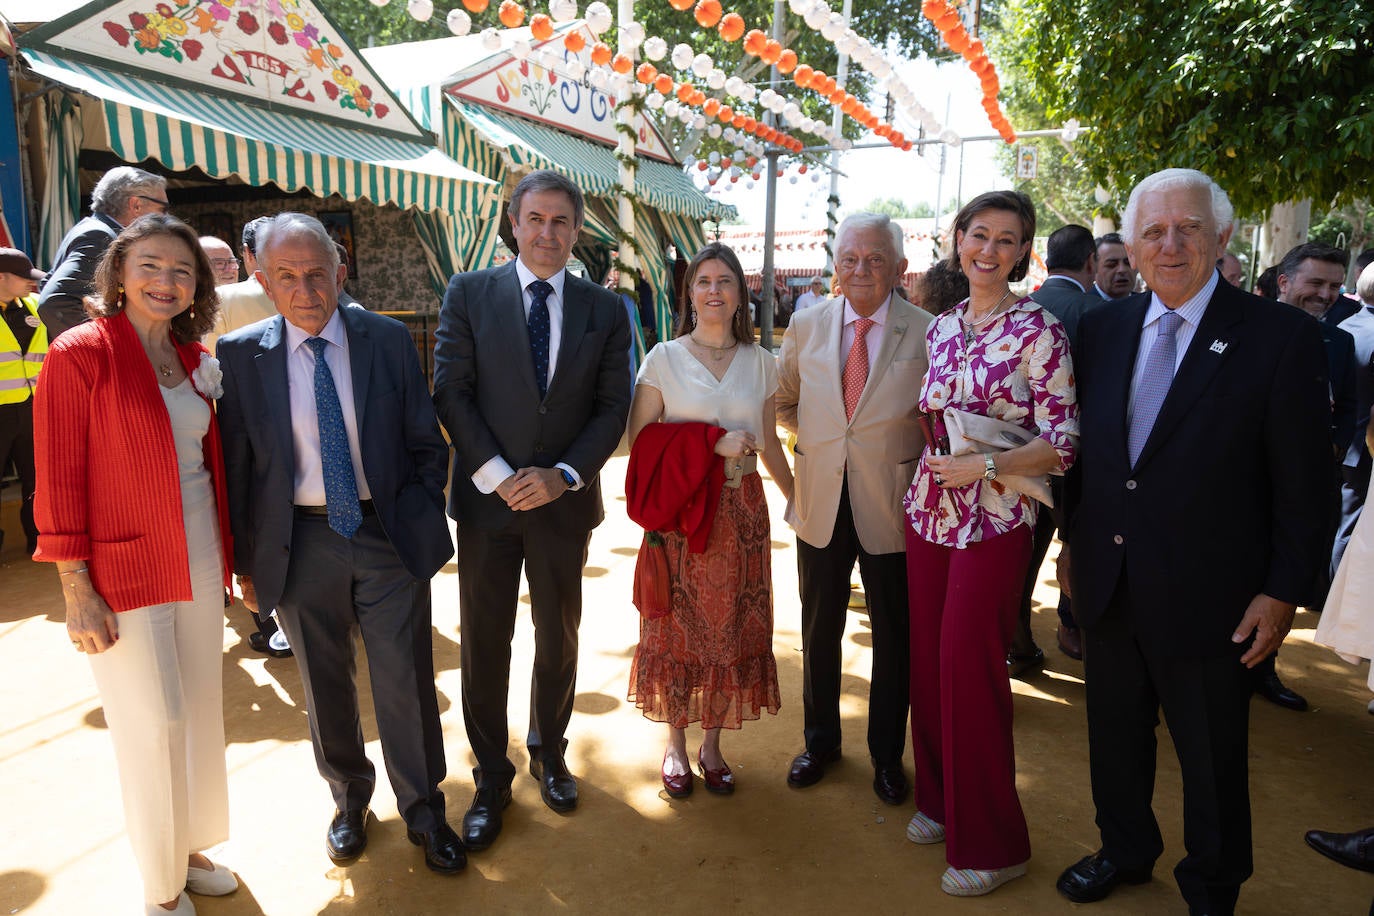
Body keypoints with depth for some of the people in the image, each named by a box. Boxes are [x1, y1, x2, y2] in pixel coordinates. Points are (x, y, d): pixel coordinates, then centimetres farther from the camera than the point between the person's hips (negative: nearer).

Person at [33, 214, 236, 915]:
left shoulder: (192, 358, 7)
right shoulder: (80, 353, -11)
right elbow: (58, 481, -12)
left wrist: (230, 556, 12)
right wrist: (77, 593, -13)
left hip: (198, 556, 6)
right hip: (125, 568, -6)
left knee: (201, 711, 15)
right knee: (153, 725, 4)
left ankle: (191, 849, 37)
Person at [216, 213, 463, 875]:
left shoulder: (388, 340, -3)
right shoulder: (240, 355, -3)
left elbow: (425, 443, 4)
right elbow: (236, 464, 1)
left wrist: (423, 522, -1)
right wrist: (246, 559, 1)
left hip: (388, 536, 0)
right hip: (299, 543, 1)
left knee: (406, 683, 6)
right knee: (324, 687, 16)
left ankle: (423, 812, 28)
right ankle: (349, 799, 41)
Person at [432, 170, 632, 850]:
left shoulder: (605, 310, 3)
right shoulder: (468, 294, -1)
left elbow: (613, 407, 0)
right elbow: (451, 391, -6)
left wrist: (562, 475, -12)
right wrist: (498, 475, -14)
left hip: (564, 499, 1)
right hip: (486, 497, -1)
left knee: (559, 638, 15)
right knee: (484, 643, 8)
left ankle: (549, 752, 39)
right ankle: (491, 777, 27)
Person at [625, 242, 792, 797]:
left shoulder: (760, 362, 6)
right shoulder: (664, 358, -2)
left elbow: (769, 444, 13)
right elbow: (639, 439, -7)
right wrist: (716, 444, -15)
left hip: (741, 510, 3)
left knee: (732, 629, 8)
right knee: (677, 627, 5)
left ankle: (712, 744, 25)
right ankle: (676, 744, 24)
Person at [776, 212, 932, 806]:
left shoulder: (926, 333, -7)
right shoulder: (806, 327, 3)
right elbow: (785, 401, 16)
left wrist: (902, 458, -9)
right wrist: (815, 439, 3)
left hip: (891, 505, -2)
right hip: (822, 501, 3)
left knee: (894, 634, 11)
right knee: (819, 629, 15)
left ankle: (887, 754, 33)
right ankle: (820, 741, 37)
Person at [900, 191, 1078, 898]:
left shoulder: (1038, 329, -7)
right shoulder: (941, 328, 10)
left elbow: (1062, 442, -10)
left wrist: (985, 466, -19)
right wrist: (934, 455, 4)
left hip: (993, 521, -5)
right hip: (929, 509, 6)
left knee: (969, 668, -1)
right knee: (929, 660, 12)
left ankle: (991, 844, 19)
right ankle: (940, 798, 34)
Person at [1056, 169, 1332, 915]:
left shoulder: (1281, 337, -10)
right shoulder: (1101, 328, 3)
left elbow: (1302, 482, -9)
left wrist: (1283, 589, -10)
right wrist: (1072, 540, 9)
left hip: (1206, 600, -4)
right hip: (1106, 588, 4)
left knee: (1212, 761, 15)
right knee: (1115, 736, 21)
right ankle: (1125, 850, 46)